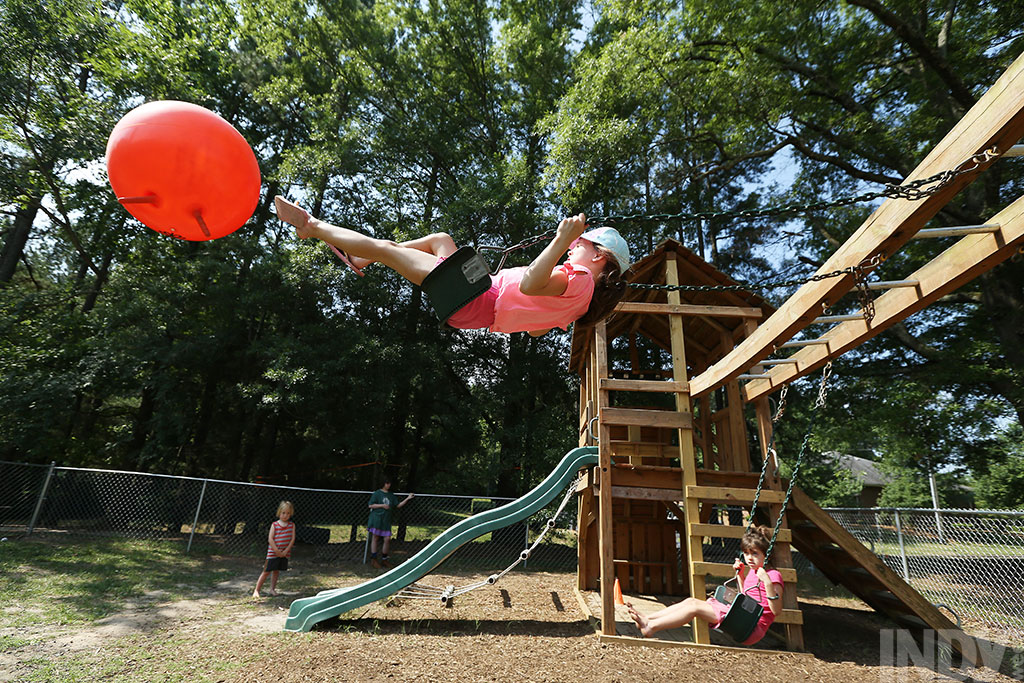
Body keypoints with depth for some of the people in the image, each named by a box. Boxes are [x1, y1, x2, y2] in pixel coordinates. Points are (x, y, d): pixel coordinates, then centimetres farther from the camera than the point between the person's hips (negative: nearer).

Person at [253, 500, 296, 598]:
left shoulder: (292, 525, 1)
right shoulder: (274, 525, -6)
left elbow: (292, 539, -2)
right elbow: (270, 539, -11)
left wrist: (286, 551, -10)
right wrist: (277, 551, -16)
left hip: (284, 553, 2)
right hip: (273, 552, -2)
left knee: (276, 571, 12)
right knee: (267, 572, 0)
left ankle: (272, 589, 25)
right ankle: (256, 590, 10)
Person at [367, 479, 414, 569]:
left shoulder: (391, 495, 16)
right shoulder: (377, 493, 0)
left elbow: (398, 505, 15)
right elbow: (370, 505, -4)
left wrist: (407, 499, 7)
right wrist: (382, 505, -12)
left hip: (386, 520, 5)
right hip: (376, 518, -5)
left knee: (387, 539, 1)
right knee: (375, 538, -2)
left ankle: (384, 559, 14)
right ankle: (373, 559, 7)